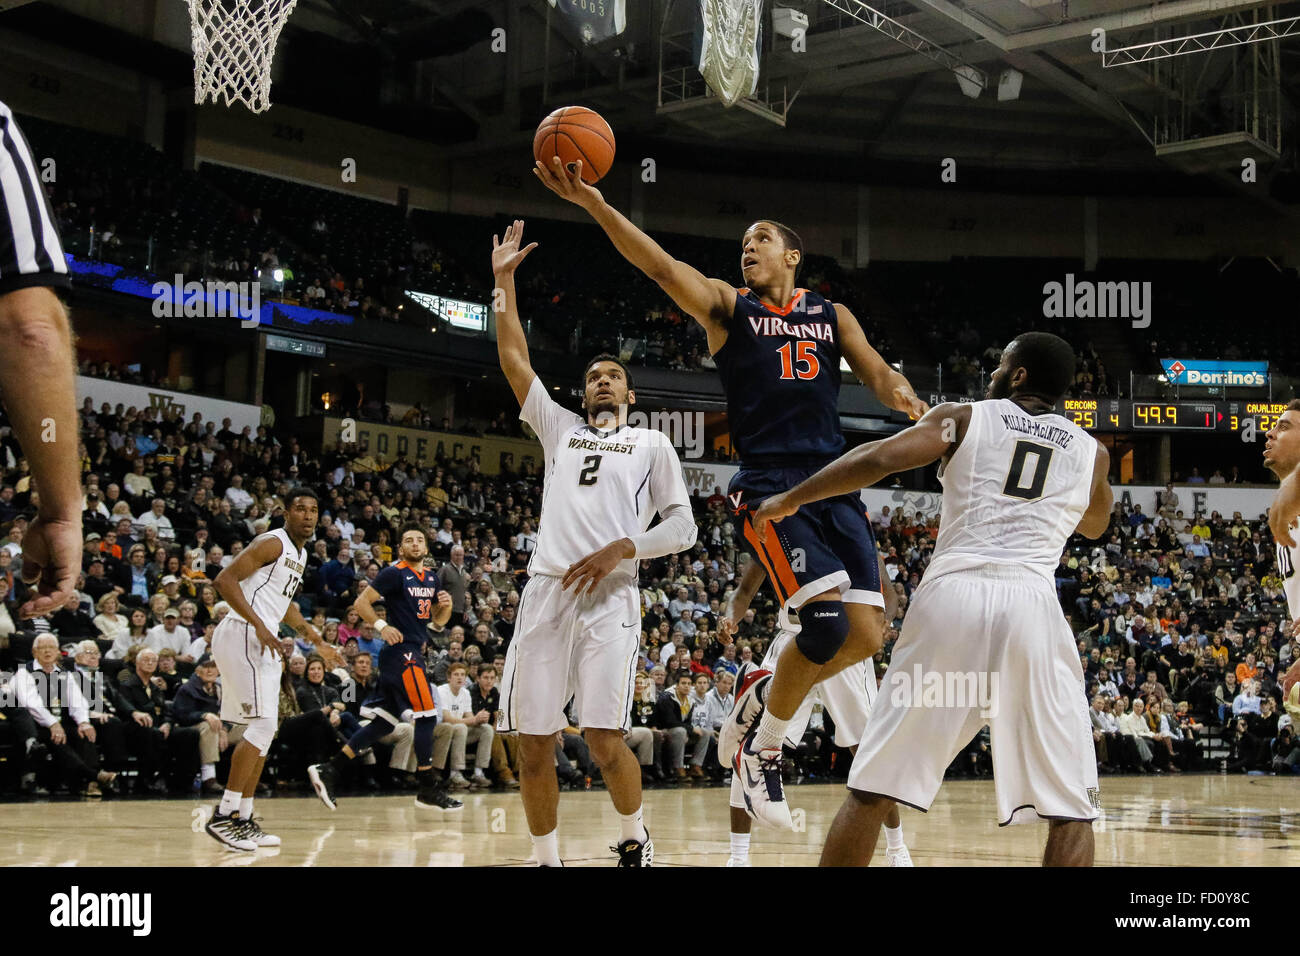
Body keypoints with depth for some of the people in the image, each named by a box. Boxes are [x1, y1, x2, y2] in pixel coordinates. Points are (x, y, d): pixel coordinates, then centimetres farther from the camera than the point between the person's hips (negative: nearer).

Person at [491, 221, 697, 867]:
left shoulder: (651, 444, 17)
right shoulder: (560, 428, 24)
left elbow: (683, 527, 8)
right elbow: (514, 359, 17)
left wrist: (620, 550, -8)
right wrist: (504, 282, 12)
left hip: (609, 594, -3)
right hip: (546, 589, 3)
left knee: (603, 738, -14)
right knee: (533, 742, -1)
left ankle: (635, 839, 11)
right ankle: (547, 860, 13)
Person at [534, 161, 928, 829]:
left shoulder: (831, 315, 20)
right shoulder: (726, 304, 8)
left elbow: (876, 372, 8)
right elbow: (662, 267, -8)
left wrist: (904, 396, -18)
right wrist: (593, 204, -23)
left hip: (835, 484, 5)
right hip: (768, 484, -4)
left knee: (866, 635, -4)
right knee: (828, 621, -20)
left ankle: (764, 698, 24)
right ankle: (761, 745, 3)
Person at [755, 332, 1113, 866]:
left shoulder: (963, 418, 13)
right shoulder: (1091, 452, 19)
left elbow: (880, 458, -2)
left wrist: (788, 500, 8)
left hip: (950, 595, 0)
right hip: (1031, 606, 1)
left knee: (872, 789, 8)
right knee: (1070, 810, 8)